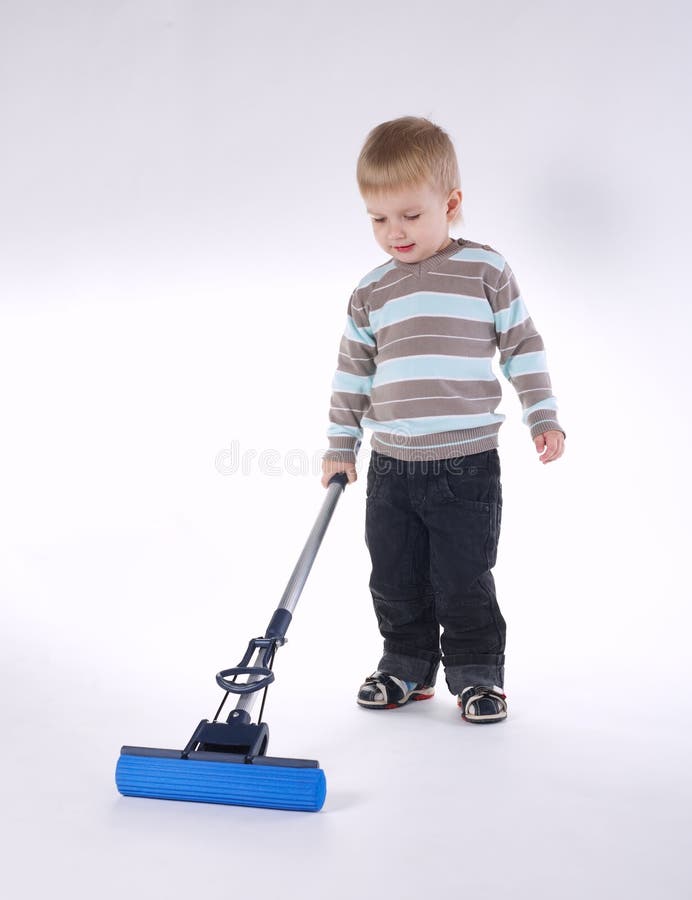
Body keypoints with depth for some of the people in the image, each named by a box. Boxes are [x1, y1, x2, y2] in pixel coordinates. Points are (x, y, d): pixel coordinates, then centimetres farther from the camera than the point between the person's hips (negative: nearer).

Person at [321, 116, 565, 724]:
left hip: (467, 463, -3)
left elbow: (522, 346, 3)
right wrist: (341, 446, 13)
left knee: (463, 580, 1)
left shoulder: (486, 269, 0)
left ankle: (477, 673, 20)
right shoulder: (371, 292, 8)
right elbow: (353, 372, 13)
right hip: (391, 466, 4)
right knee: (395, 580, 11)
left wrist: (543, 417, -2)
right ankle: (407, 667, 29)